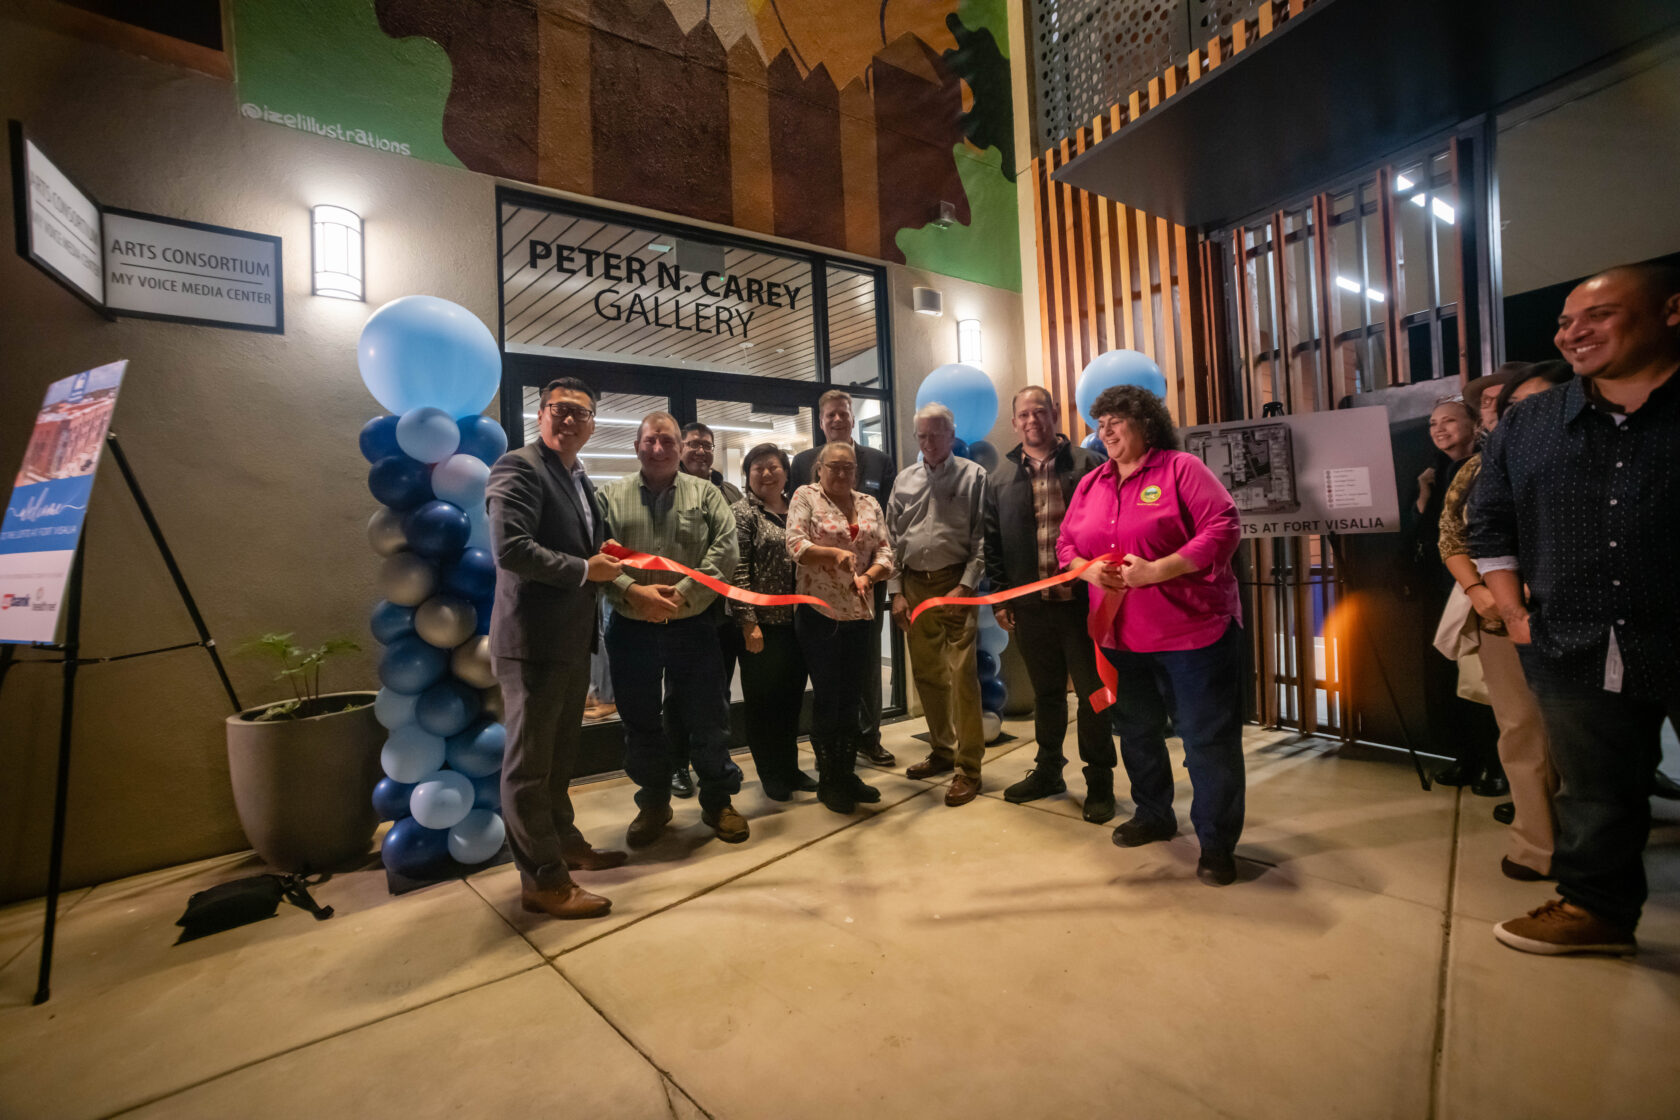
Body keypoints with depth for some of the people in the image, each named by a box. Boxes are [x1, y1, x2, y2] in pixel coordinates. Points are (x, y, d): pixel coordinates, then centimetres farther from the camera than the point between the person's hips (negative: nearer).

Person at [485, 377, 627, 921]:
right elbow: (511, 549, -24)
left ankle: (562, 841, 40)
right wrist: (584, 569, -16)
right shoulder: (518, 467, -12)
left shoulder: (578, 478, 16)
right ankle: (543, 879, 15)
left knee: (559, 753, 22)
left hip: (572, 637, 9)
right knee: (529, 762, 3)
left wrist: (603, 555, 7)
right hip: (533, 638, -9)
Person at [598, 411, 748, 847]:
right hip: (632, 629, 1)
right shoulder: (611, 496, 5)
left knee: (708, 720, 7)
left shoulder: (705, 495, 4)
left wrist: (681, 594, -16)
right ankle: (653, 804, 32)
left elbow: (725, 550, -6)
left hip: (692, 627, 0)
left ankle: (717, 802, 27)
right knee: (640, 722, 12)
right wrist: (633, 591, -19)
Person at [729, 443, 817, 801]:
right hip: (763, 623, -5)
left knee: (792, 697, 14)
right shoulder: (742, 513, -5)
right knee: (763, 701, 7)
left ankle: (790, 767, 29)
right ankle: (771, 775, 22)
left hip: (797, 622, 5)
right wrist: (749, 623, -16)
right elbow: (737, 572, -11)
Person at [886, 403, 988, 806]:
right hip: (914, 586, 5)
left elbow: (983, 537, -5)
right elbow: (892, 539, 11)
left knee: (962, 675, -6)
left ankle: (968, 768, 6)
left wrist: (965, 585, -14)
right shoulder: (904, 480, 12)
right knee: (926, 674, 13)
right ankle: (942, 750, 30)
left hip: (956, 584, -5)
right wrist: (896, 591, 4)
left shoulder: (973, 476, 1)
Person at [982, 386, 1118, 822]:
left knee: (1092, 691, 6)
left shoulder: (1087, 465, 0)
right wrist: (1000, 598, 4)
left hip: (1081, 599, -3)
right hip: (1030, 604, 3)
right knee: (1046, 691, 15)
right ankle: (1048, 770, 31)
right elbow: (993, 544, 9)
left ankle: (1099, 781, 20)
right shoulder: (999, 479, 9)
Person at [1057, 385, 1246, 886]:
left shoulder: (1181, 469, -6)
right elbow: (1066, 544, 13)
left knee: (1208, 738, 3)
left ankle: (1217, 843, 20)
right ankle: (1154, 815, 40)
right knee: (1137, 731, 19)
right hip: (1121, 635, 6)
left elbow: (1224, 527, -15)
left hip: (1194, 629, -5)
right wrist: (1088, 569, -9)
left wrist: (1157, 570, -22)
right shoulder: (1091, 484, 11)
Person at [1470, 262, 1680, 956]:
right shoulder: (1526, 425, 8)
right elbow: (1490, 523, 12)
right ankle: (1596, 908, 31)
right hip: (1573, 653, 3)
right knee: (1593, 793, 16)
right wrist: (1515, 615, 5)